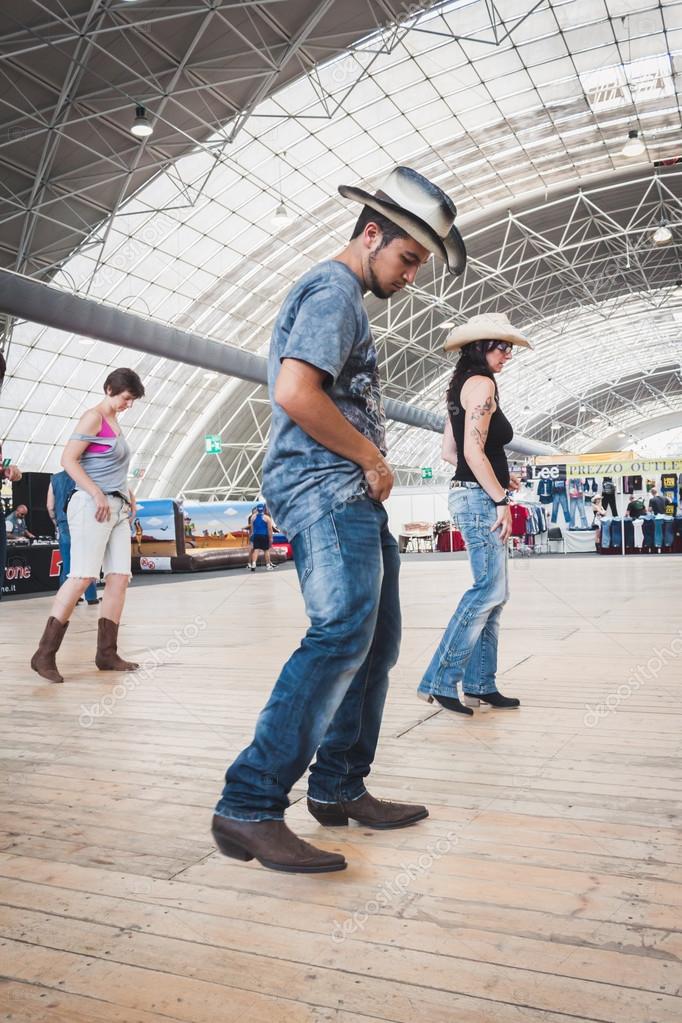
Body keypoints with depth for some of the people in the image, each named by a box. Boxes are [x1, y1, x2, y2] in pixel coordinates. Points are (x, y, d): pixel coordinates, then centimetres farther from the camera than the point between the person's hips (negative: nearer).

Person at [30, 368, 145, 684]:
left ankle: (106, 653, 6)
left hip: (118, 509, 9)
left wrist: (128, 495, 14)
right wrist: (97, 494, -20)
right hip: (93, 506, -9)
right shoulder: (94, 417, -5)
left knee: (119, 577, 2)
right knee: (82, 577, -14)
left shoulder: (115, 422, 20)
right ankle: (45, 654, -9)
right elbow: (68, 459, -13)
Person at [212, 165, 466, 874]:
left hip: (353, 495, 11)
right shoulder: (333, 290, -7)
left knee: (375, 642, 9)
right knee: (342, 633, -22)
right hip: (325, 488, -11)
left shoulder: (345, 298, 27)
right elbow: (294, 393, -21)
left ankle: (339, 788, 18)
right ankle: (249, 807, -18)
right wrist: (372, 457, -10)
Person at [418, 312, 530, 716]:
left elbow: (450, 450, 20)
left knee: (494, 591, 10)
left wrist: (500, 478, 19)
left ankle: (480, 684, 14)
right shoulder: (481, 384, -10)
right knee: (490, 590, -10)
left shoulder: (462, 387, 19)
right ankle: (441, 680, -6)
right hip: (479, 497, -10)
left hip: (470, 493, 10)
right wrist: (502, 499, -17)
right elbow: (474, 452, -19)